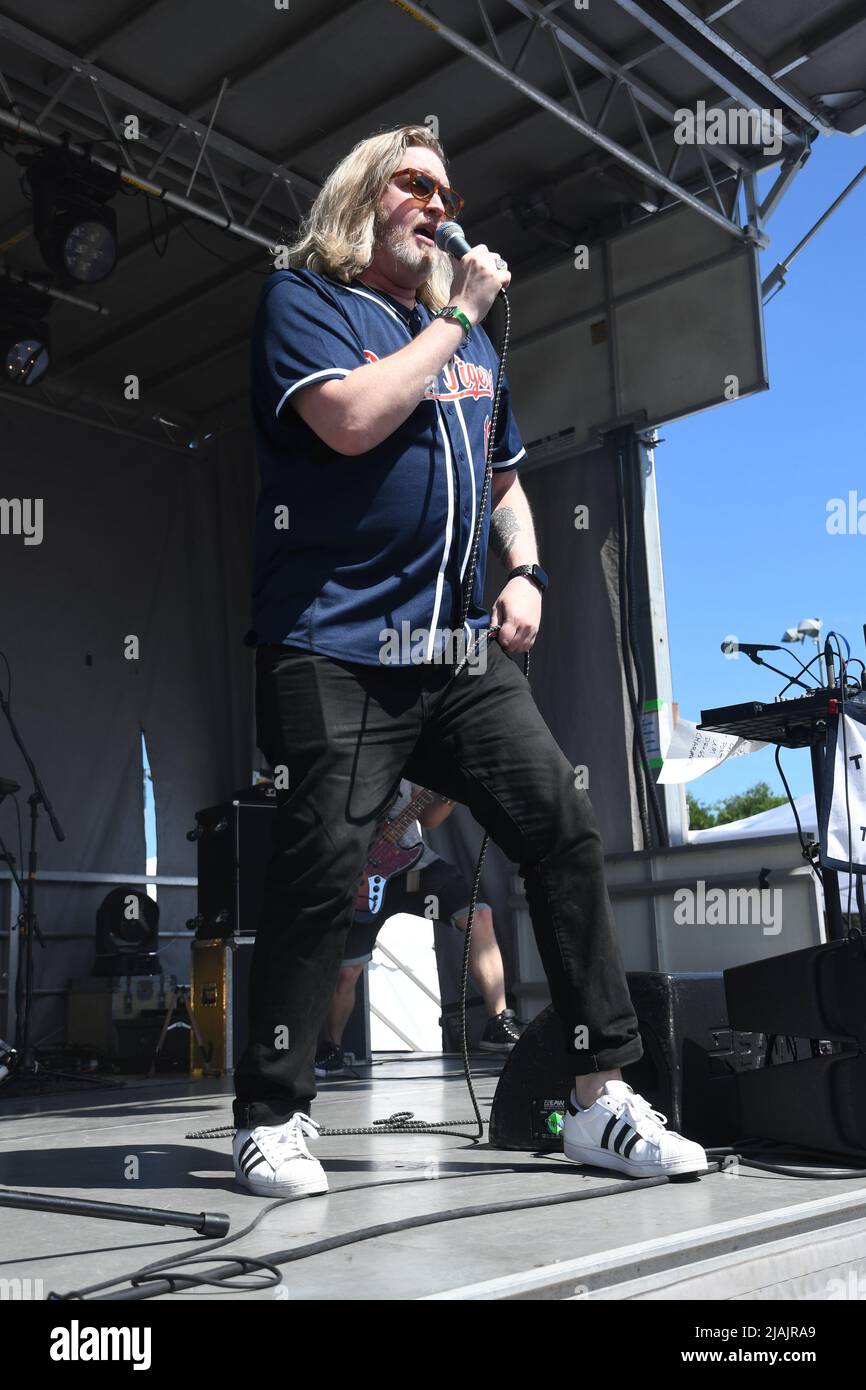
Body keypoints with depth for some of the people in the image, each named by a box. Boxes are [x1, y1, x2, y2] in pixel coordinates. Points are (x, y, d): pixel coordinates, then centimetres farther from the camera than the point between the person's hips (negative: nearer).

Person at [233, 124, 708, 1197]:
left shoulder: (469, 337, 24)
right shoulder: (301, 300, 5)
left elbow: (505, 478, 29)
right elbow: (352, 418, -15)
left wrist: (524, 573, 10)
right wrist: (454, 319, -3)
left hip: (465, 651, 6)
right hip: (336, 651, -5)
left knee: (566, 832, -5)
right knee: (323, 868, -9)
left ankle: (600, 1096, 4)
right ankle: (271, 1119, 8)